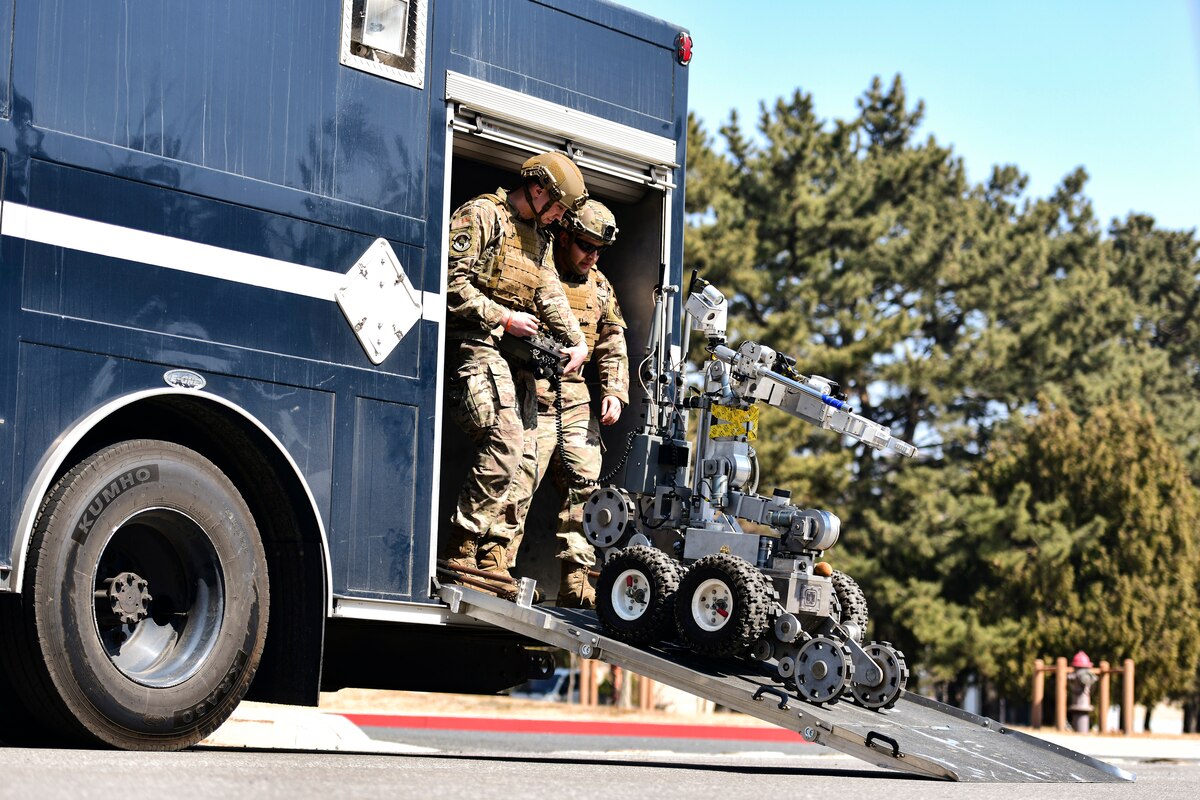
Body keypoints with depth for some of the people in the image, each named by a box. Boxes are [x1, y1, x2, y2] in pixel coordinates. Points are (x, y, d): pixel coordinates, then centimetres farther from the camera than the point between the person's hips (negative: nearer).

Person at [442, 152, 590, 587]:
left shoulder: (539, 239, 22)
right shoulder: (481, 216, -5)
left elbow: (551, 297, 14)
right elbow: (453, 282, -13)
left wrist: (577, 342, -1)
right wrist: (505, 319, -13)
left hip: (518, 355, 9)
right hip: (477, 344, -9)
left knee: (524, 459, 3)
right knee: (504, 441, -21)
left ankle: (493, 556, 4)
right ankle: (461, 553, -17)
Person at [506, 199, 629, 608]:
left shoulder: (599, 286, 16)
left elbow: (613, 344, 20)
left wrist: (614, 391, 7)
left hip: (577, 402, 7)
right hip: (533, 399, -6)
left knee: (585, 490, 3)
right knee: (517, 486, -12)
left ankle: (576, 585, 9)